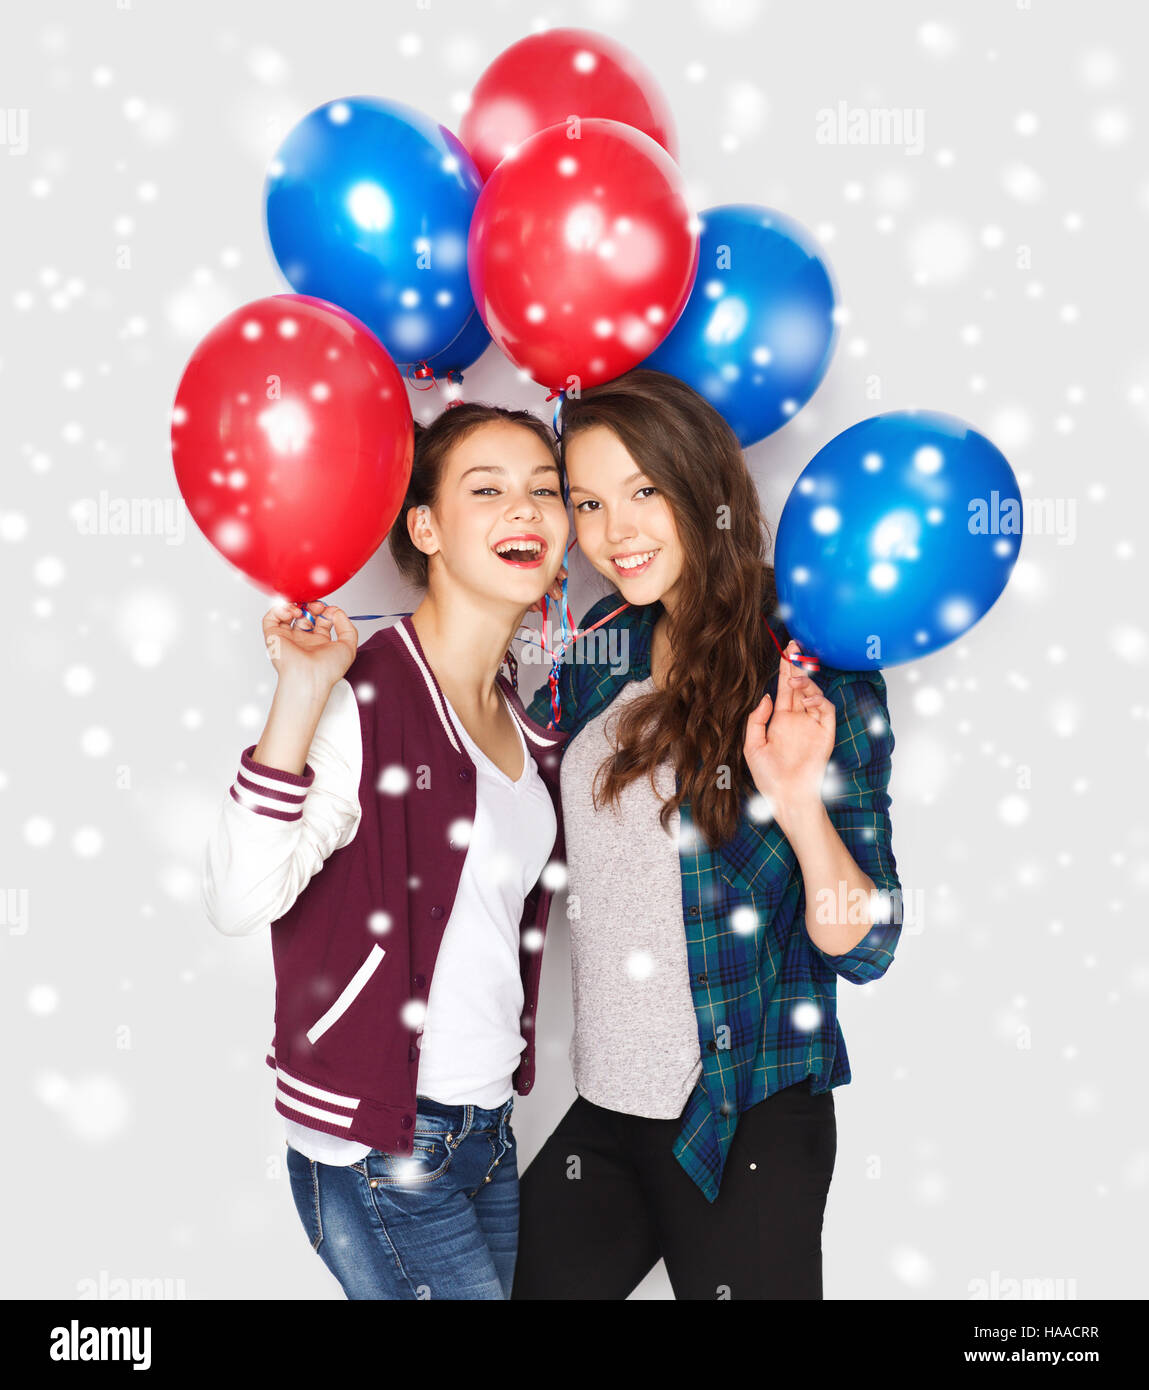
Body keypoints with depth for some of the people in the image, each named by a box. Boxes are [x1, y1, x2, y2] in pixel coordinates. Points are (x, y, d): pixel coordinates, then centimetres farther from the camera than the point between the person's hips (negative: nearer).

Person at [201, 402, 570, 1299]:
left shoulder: (523, 721, 7)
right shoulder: (361, 699, -17)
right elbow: (240, 901, -28)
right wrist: (298, 702, -33)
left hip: (489, 1128, 8)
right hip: (378, 1149, -7)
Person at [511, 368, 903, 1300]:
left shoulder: (811, 673, -13)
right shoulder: (607, 649, 3)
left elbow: (862, 946, -14)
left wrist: (800, 804, -31)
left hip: (746, 1126, -5)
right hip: (604, 1108, 6)